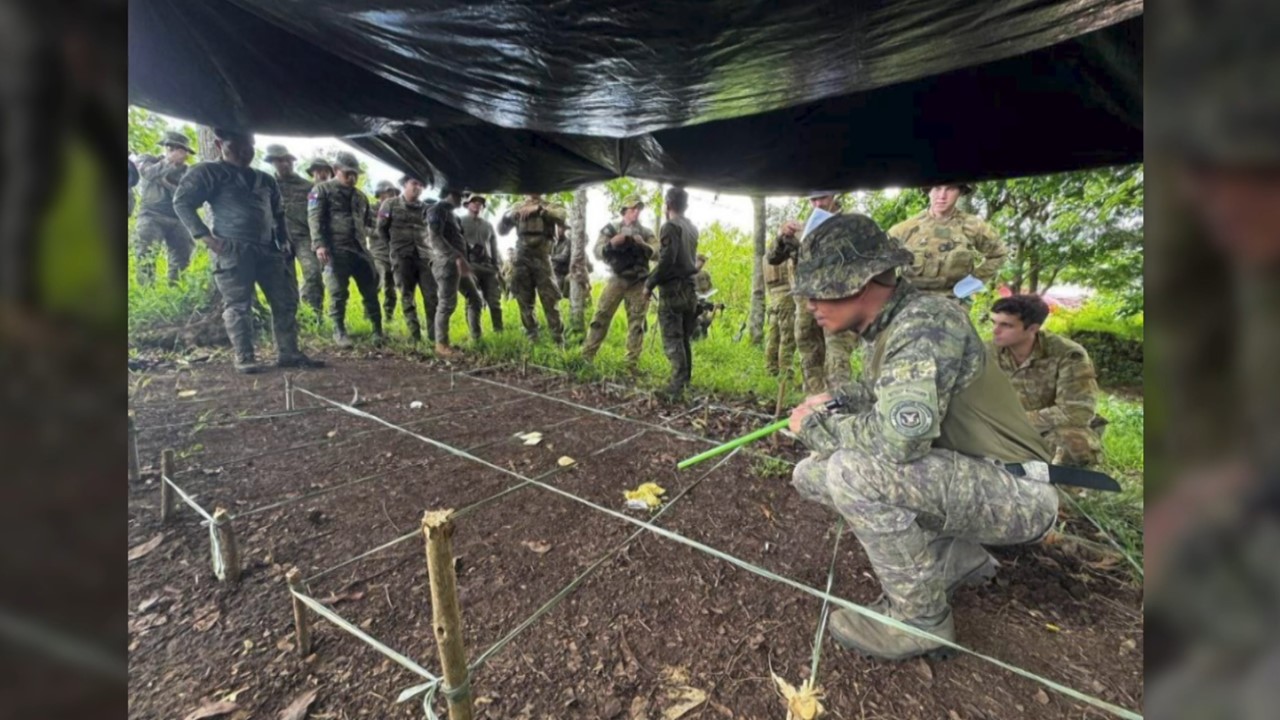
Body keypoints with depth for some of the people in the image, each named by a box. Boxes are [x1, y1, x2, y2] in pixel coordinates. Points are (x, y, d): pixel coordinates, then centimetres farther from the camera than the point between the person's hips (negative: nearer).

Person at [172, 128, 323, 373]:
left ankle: (288, 353, 8)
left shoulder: (265, 180, 20)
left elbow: (278, 214, 27)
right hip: (232, 250, -5)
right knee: (238, 305, -5)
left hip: (267, 249, 5)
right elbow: (182, 202, 0)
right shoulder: (209, 173, 5)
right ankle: (244, 357, 0)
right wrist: (206, 236, -10)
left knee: (286, 301, 1)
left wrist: (284, 242, 13)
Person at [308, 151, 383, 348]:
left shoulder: (360, 196, 22)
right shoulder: (322, 190, 5)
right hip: (336, 250, -5)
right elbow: (315, 219, -5)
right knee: (338, 293, -3)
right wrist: (319, 244, -17)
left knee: (370, 290, 3)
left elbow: (366, 222, 28)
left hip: (359, 249, 5)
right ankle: (339, 332, 8)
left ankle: (377, 330, 11)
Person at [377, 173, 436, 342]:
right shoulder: (390, 204, 5)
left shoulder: (426, 208, 12)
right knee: (407, 296, -2)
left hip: (424, 255, 2)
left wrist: (430, 250, 11)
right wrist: (394, 247, 10)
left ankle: (434, 335, -1)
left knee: (432, 295, -7)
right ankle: (415, 335, 2)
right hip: (402, 257, -2)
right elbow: (381, 229, 11)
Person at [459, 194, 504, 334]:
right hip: (470, 266, -4)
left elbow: (494, 248, 20)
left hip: (488, 267, 4)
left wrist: (498, 269, 11)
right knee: (473, 302, -8)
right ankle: (475, 335, -7)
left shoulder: (488, 225, 23)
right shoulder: (460, 222, 10)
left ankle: (500, 333, 3)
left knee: (494, 301, -2)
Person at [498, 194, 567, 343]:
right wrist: (507, 216, -6)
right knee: (524, 301, 5)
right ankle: (531, 336, 15)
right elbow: (502, 230, 14)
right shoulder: (517, 208, 16)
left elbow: (562, 217, -11)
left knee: (549, 300, -5)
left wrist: (540, 209, -21)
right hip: (521, 259, 3)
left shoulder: (549, 207, 10)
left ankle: (558, 338, 0)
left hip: (541, 259, -2)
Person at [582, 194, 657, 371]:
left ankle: (632, 365, 7)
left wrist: (643, 245, -19)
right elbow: (597, 251, -6)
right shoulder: (611, 228, 3)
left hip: (638, 283, 2)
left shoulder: (646, 232, 9)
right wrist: (611, 244, -22)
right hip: (617, 280, -1)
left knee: (636, 324, 1)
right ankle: (586, 356, 6)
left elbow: (657, 253, -3)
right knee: (600, 317, -3)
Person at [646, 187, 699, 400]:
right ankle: (685, 381, 21)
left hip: (673, 289, -8)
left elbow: (666, 261, -18)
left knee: (672, 340, -7)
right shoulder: (692, 228, 14)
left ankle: (677, 386, -12)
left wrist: (649, 283, -10)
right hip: (689, 288, 8)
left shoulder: (670, 226, -10)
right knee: (684, 338, 14)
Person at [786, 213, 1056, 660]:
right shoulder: (887, 327, 4)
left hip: (1015, 494, -9)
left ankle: (920, 618, -5)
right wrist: (835, 401, 4)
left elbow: (897, 437, -37)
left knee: (852, 470, -31)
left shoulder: (926, 322, -24)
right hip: (956, 476, 9)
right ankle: (959, 558, 18)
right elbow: (880, 393, 23)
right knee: (813, 474, 5)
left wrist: (818, 425, -20)